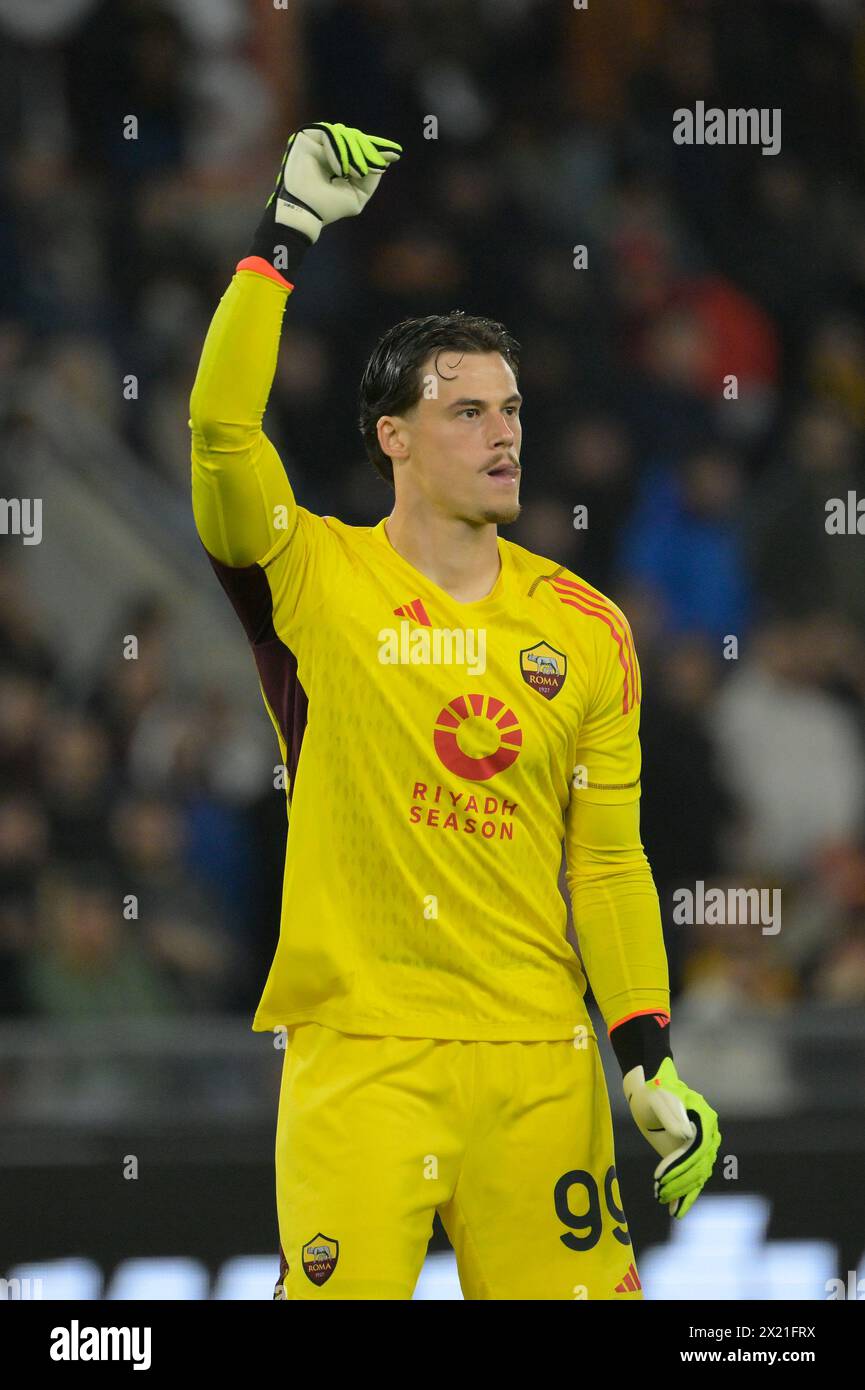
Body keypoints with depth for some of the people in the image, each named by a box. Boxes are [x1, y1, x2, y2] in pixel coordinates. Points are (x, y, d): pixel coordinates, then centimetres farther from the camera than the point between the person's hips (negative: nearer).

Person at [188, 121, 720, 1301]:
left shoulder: (585, 628, 11)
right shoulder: (316, 583, 2)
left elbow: (610, 860, 12)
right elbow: (222, 426, -14)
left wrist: (650, 1061, 3)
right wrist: (286, 234, -15)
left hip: (539, 1058, 3)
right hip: (358, 1056, -3)